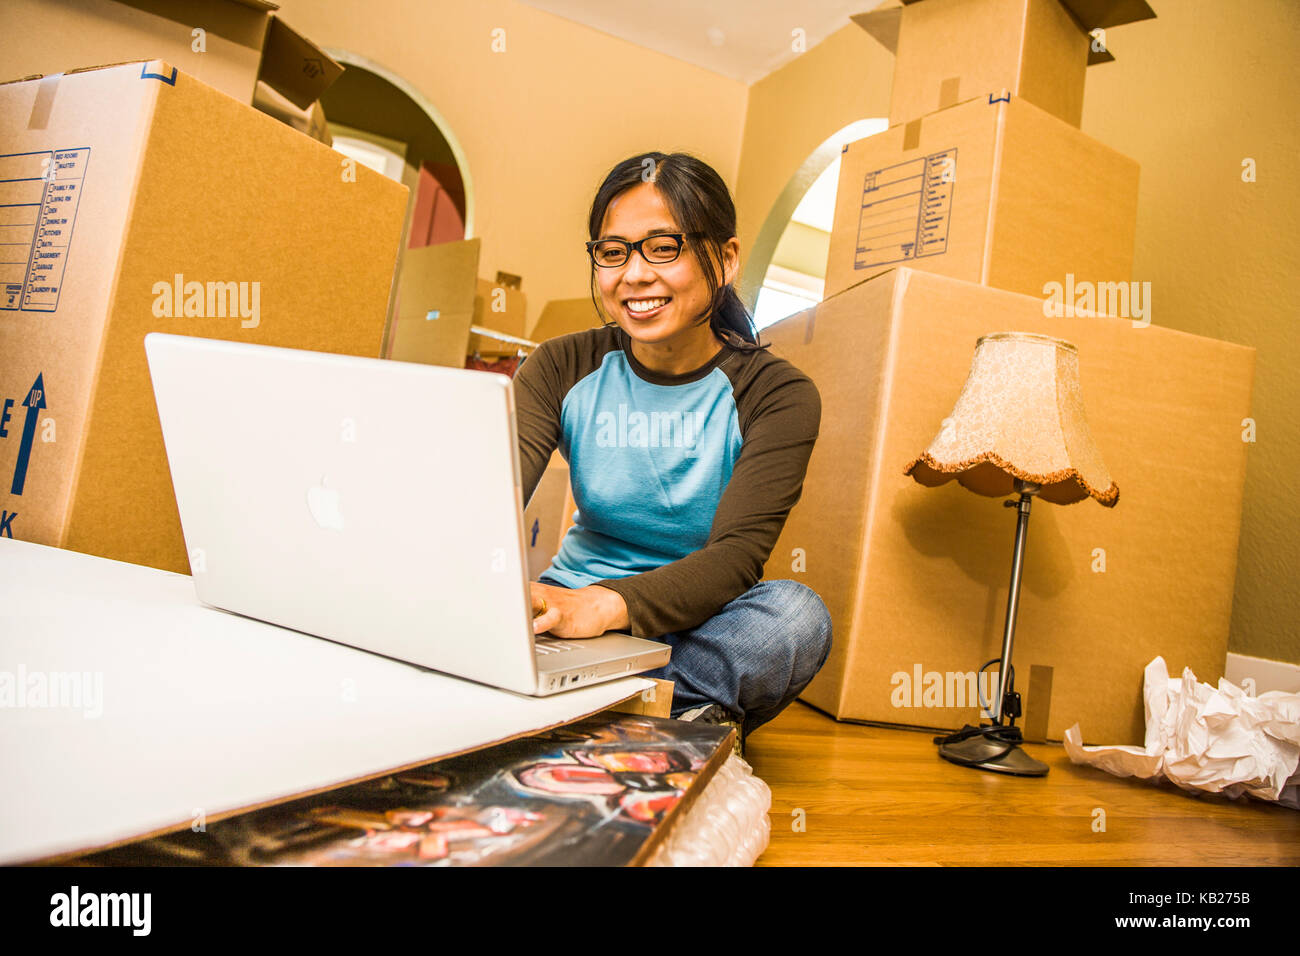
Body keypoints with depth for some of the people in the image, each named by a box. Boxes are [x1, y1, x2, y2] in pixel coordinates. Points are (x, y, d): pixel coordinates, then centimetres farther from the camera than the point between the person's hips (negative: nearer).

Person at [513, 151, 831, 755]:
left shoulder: (775, 394, -9)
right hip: (572, 606, 3)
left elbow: (736, 555, -22)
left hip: (695, 625, -2)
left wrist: (609, 604, -42)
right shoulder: (562, 370, -1)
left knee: (799, 616, -33)